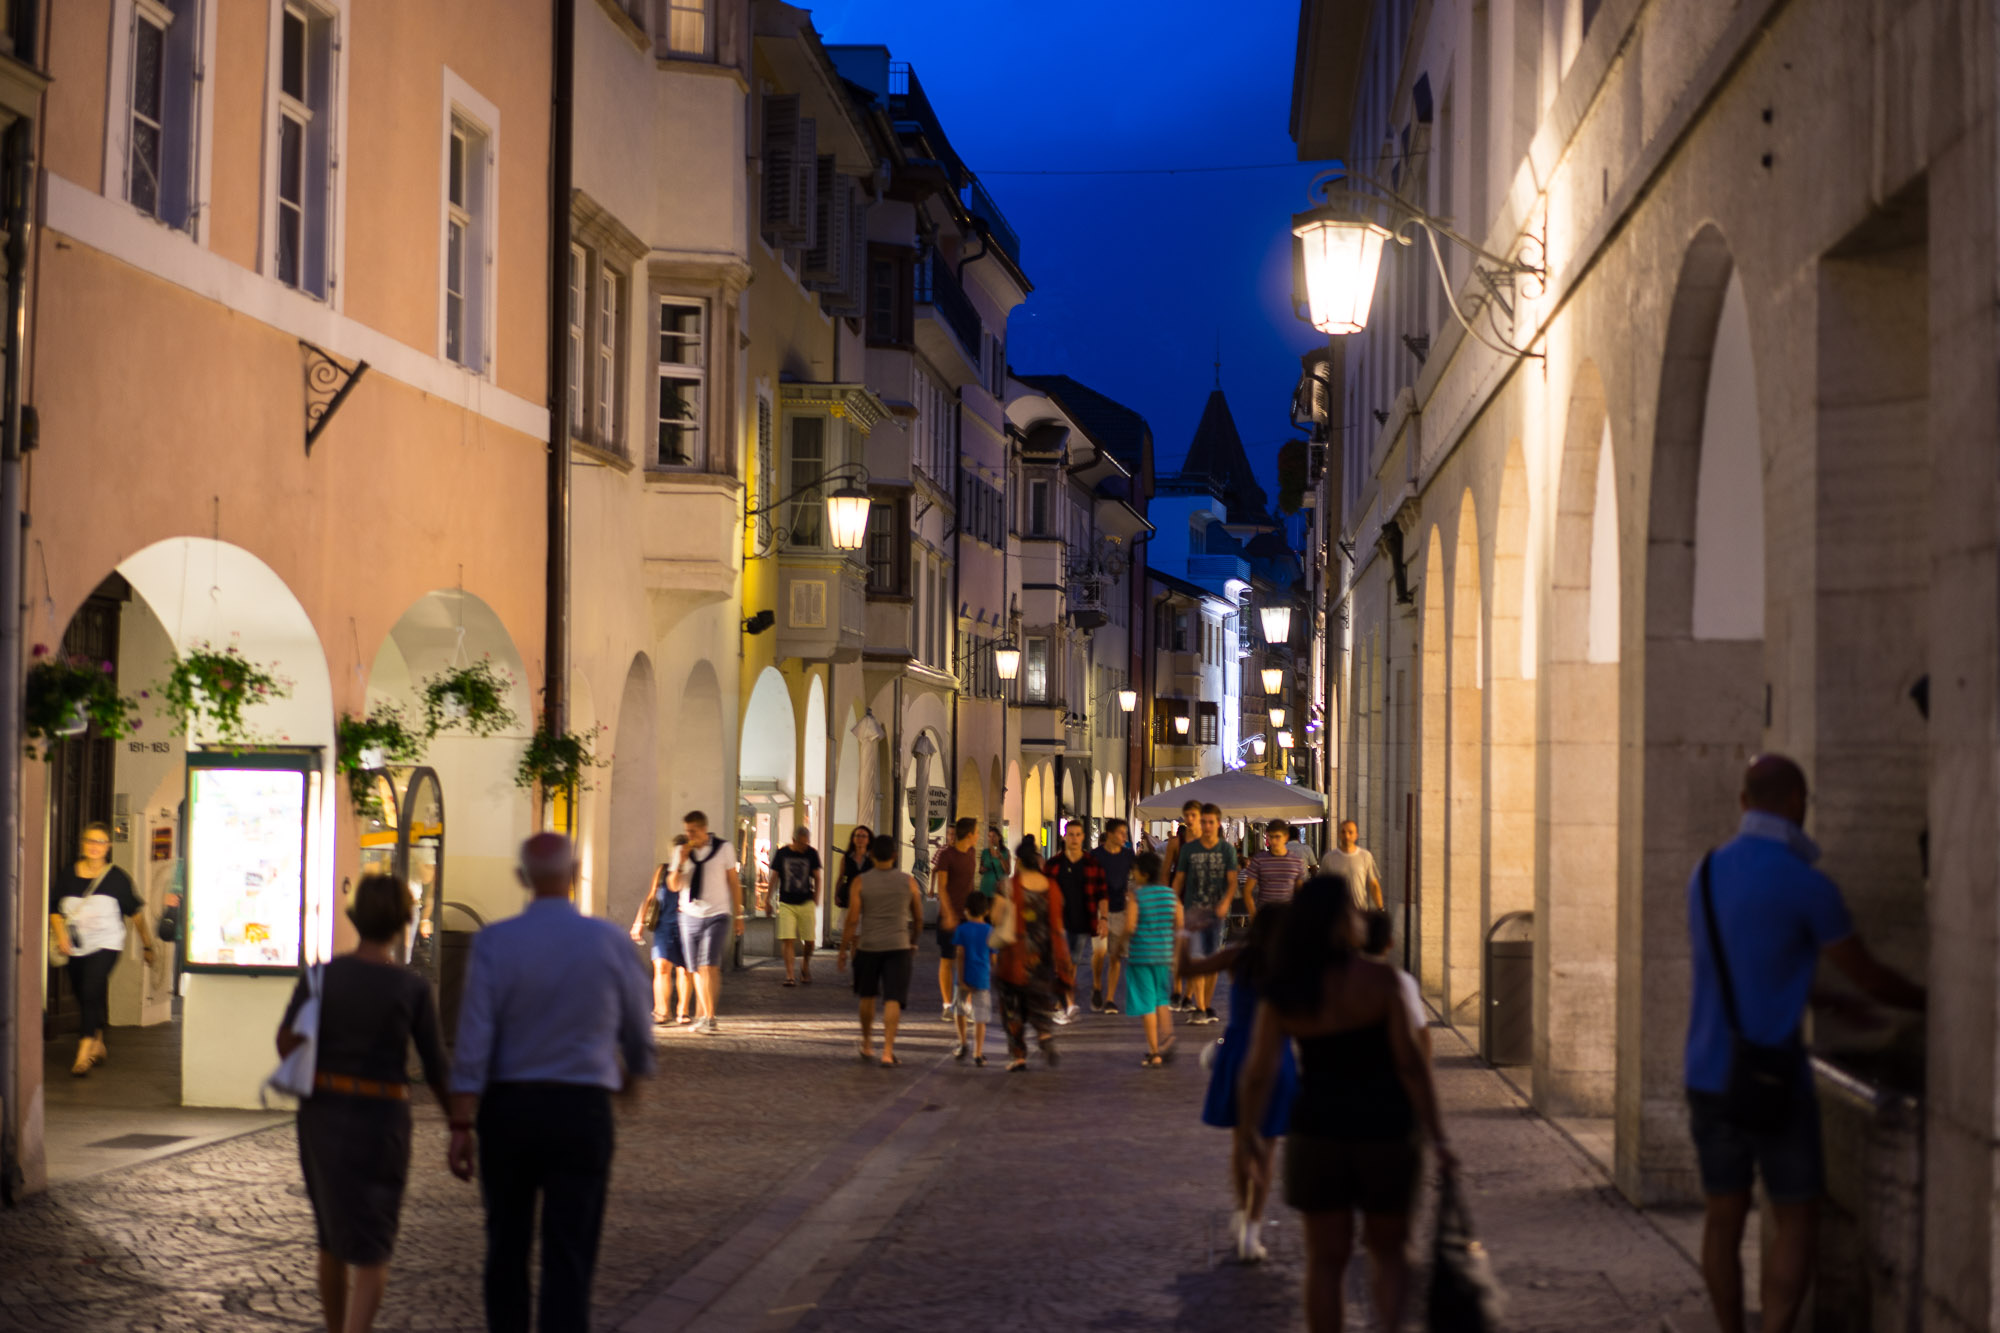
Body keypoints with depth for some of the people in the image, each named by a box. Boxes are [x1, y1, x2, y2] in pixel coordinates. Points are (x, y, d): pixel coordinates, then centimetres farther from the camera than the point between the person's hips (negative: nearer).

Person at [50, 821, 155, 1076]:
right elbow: (56, 910, 10)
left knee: (91, 993, -18)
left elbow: (135, 910, 8)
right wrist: (61, 934, -7)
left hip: (106, 945, -4)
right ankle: (98, 1046, 33)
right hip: (76, 948, 4)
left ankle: (84, 1052, -18)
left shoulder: (117, 878, -4)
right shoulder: (68, 876, 2)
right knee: (84, 998, 13)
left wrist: (146, 941, 15)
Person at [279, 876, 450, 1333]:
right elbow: (436, 1067, -4)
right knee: (372, 1249, 0)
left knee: (332, 1234, 22)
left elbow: (286, 1040, -13)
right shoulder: (412, 988, -8)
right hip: (380, 1120, -3)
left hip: (322, 1114, 3)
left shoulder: (321, 976, -2)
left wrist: (308, 1083, 6)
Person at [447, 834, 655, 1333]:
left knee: (507, 1244, 19)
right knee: (567, 1261, -2)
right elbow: (637, 1029, 8)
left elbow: (473, 1041, -12)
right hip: (580, 1117, -1)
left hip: (507, 1111, 1)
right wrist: (633, 1071, 32)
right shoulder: (608, 942, -5)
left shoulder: (493, 942, -7)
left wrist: (460, 1129, -8)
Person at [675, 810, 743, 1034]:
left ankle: (709, 1018, -16)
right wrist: (681, 862, -14)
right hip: (690, 915, 4)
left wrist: (738, 916, 4)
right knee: (696, 969, 7)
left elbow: (734, 882, 5)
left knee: (709, 966, -17)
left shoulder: (723, 848, -1)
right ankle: (703, 1015, 19)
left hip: (716, 916, -4)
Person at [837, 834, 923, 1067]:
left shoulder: (861, 882, -5)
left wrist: (843, 951, 2)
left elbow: (852, 920, -7)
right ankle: (887, 1052, -11)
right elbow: (918, 918, 8)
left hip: (868, 946, 0)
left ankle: (867, 1045, 30)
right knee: (893, 1000, -2)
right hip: (898, 946, 0)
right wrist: (914, 943, 25)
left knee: (867, 997, 18)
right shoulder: (908, 881, -1)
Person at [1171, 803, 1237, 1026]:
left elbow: (1232, 882, -5)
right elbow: (1178, 880, 8)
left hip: (1217, 912, 1)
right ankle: (1199, 1009, -11)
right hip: (1194, 909, -1)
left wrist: (1226, 902, -22)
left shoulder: (1227, 850, 2)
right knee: (1196, 960, -11)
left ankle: (1207, 1006, 18)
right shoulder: (1188, 849, 3)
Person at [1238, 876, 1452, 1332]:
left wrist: (1246, 1136, 12)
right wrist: (1435, 1136, -8)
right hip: (1382, 1128, -2)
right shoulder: (1377, 981, -13)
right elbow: (1409, 1064, -14)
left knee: (1326, 1259, 12)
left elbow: (1257, 1075, -3)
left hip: (1317, 1131, 2)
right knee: (1387, 1249, 17)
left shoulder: (1284, 995, -5)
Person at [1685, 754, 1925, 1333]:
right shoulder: (1808, 886, -14)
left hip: (1709, 1076, 6)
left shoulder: (1705, 875, 7)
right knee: (1797, 1222, 2)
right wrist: (1931, 1002, 16)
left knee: (1724, 1218, 14)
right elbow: (1870, 980, -5)